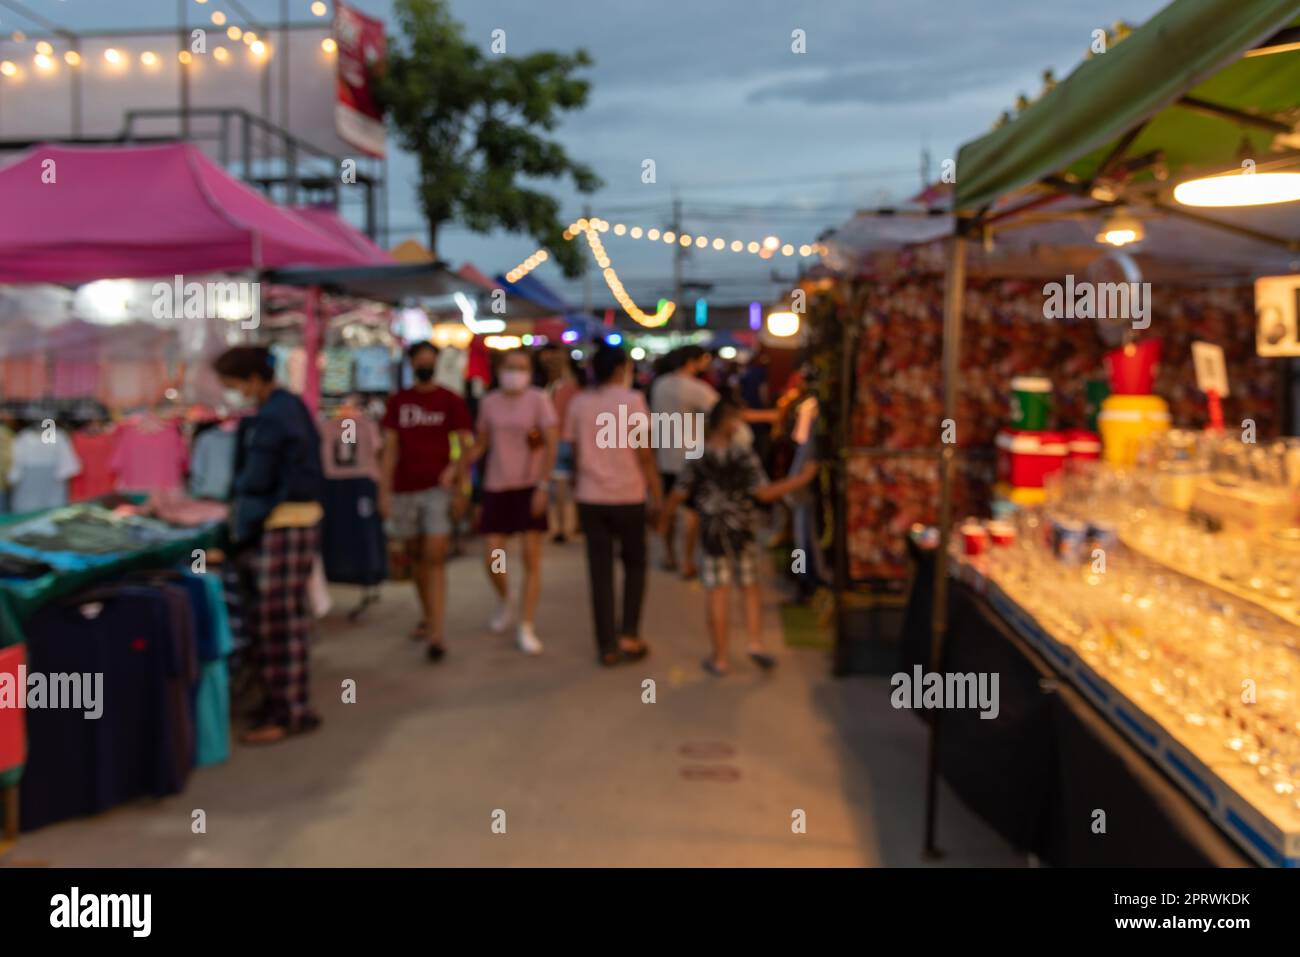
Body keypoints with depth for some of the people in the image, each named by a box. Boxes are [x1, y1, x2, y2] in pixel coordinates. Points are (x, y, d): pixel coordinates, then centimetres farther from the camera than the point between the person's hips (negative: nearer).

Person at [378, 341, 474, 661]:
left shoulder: (450, 401, 2)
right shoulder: (397, 401, 9)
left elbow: (466, 446, 1)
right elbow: (390, 449, 7)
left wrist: (459, 488, -6)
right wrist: (384, 490, 1)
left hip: (439, 488, -3)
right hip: (405, 489, 3)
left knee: (435, 558, -10)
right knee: (416, 556, 12)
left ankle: (436, 634, -12)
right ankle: (427, 617, 30)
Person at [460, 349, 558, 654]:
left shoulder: (538, 400, -5)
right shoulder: (489, 402, 4)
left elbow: (552, 444, -9)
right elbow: (481, 443, 12)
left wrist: (543, 485, -16)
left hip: (530, 487, -2)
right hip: (496, 487, 3)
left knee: (532, 558, -4)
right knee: (493, 560, 0)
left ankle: (526, 629, 5)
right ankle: (504, 604, 32)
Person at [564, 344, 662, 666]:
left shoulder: (579, 403, 4)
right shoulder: (632, 400, -7)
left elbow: (575, 453, 7)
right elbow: (645, 455, -8)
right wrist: (657, 496, -2)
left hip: (590, 497, 3)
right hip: (628, 496, -3)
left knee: (600, 571, 7)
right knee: (634, 564, 16)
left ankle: (607, 646, 9)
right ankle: (629, 635, 8)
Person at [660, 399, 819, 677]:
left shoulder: (697, 458, -5)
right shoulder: (744, 456, -10)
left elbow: (678, 494, -4)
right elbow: (764, 493, -14)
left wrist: (664, 518, 13)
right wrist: (801, 479, -8)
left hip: (712, 531, 1)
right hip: (743, 529, -1)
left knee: (717, 594, 3)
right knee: (750, 588, 15)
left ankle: (720, 658, 8)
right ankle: (756, 643, 4)